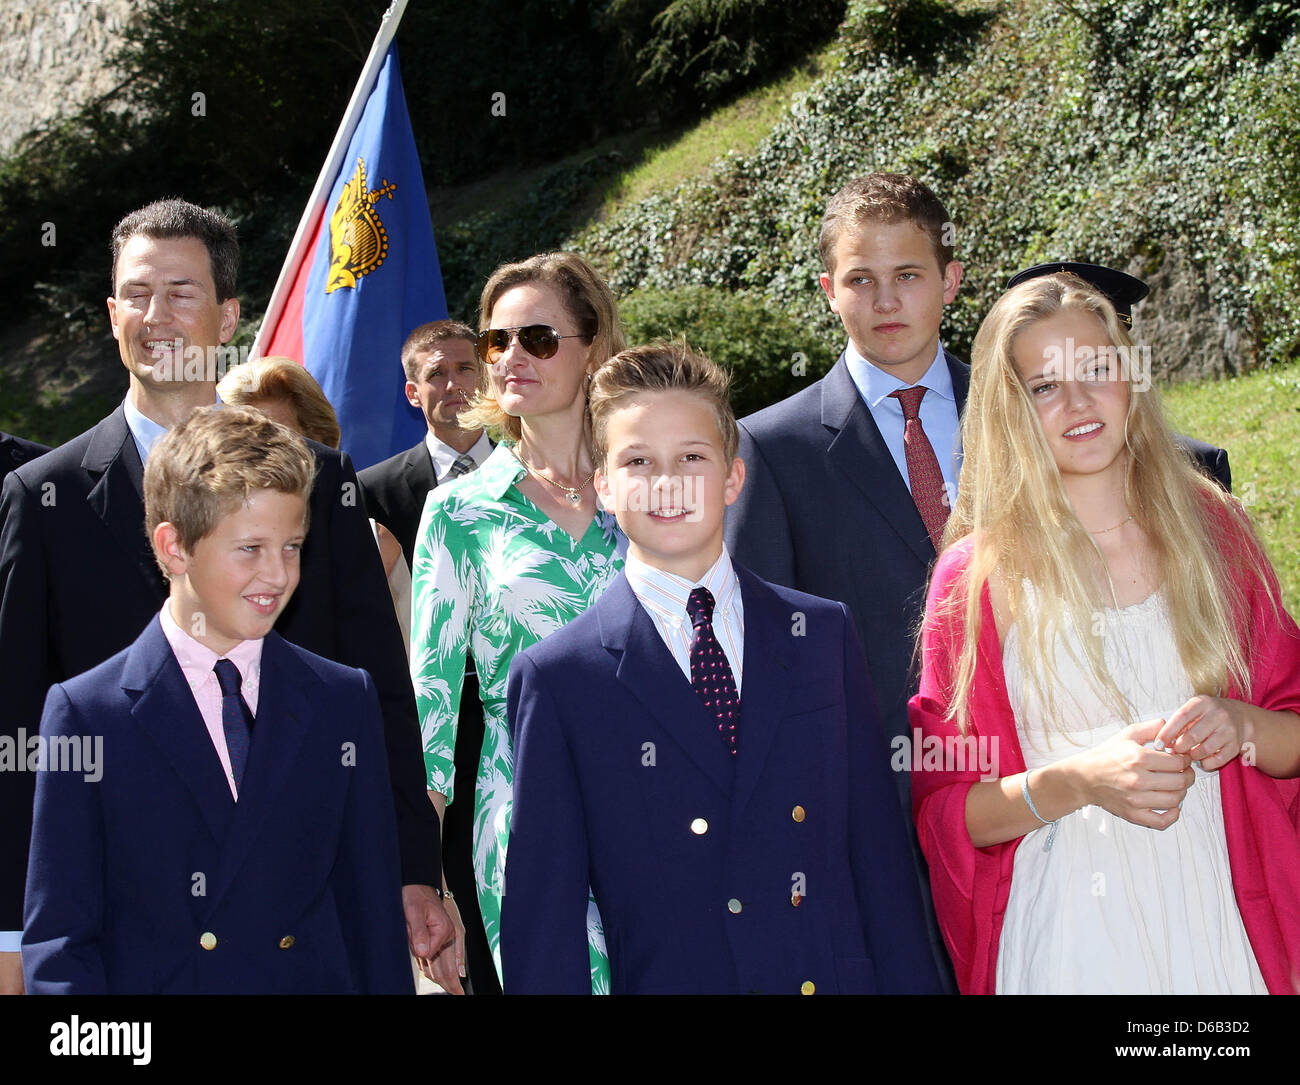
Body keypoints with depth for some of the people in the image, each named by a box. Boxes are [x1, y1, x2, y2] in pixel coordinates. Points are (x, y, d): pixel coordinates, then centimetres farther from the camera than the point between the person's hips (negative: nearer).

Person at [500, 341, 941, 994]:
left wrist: (909, 982, -3)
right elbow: (542, 917, -4)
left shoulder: (824, 634, 4)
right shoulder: (557, 678, -5)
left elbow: (877, 846, 3)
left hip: (840, 974, 2)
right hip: (668, 978, -2)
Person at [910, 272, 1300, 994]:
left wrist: (1242, 725, -16)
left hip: (1216, 928, 2)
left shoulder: (1211, 529, 1)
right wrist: (1076, 783, -21)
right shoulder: (976, 577, -6)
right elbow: (941, 808, -5)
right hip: (1063, 946, -2)